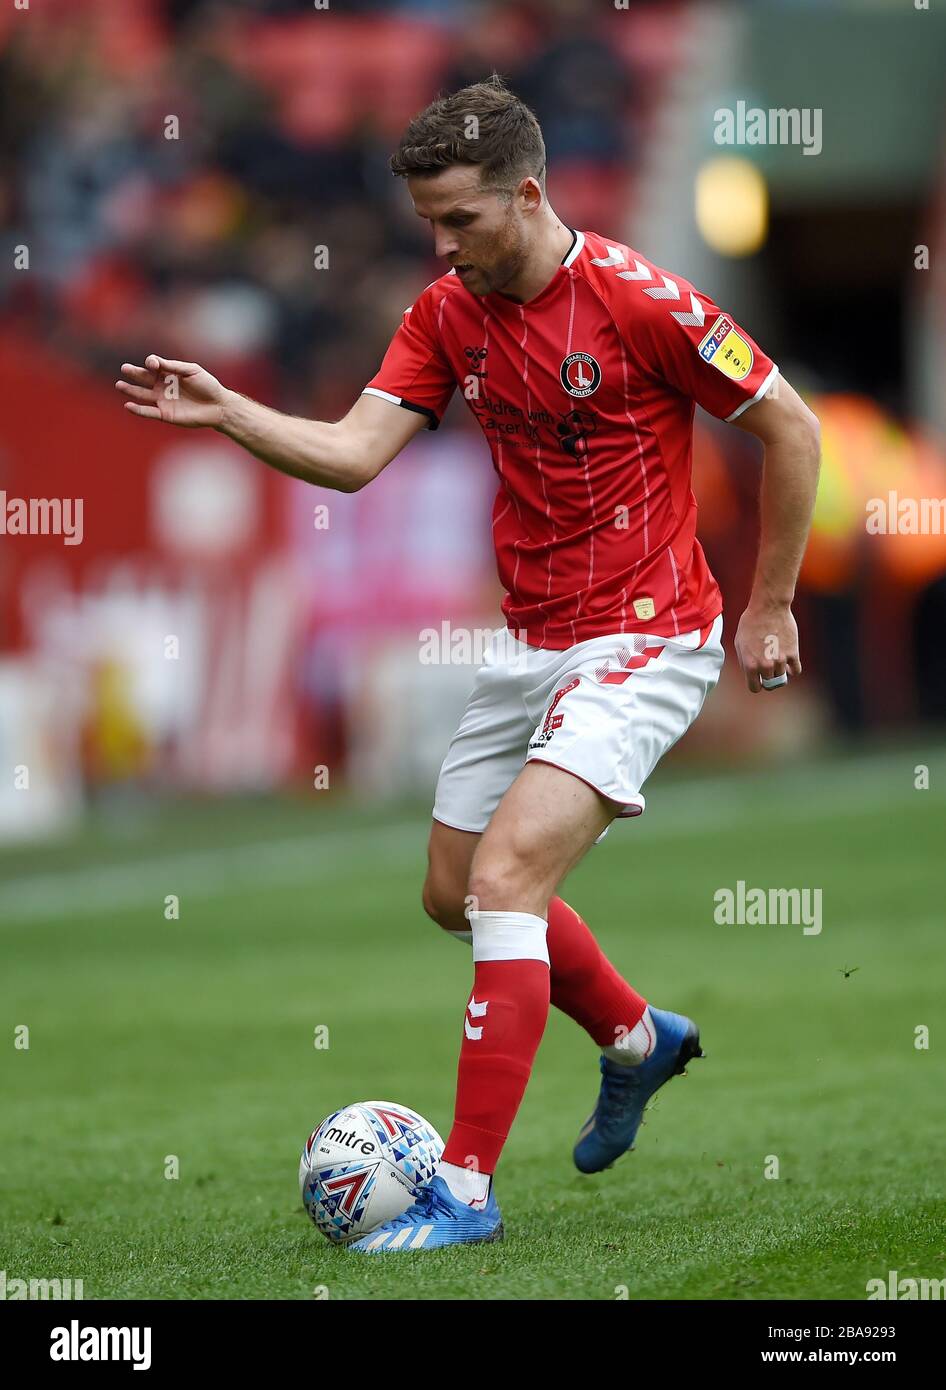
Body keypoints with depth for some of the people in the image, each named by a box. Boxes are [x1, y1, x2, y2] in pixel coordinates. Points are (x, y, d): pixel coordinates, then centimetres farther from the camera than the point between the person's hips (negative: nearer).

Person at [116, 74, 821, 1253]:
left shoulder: (638, 301, -18)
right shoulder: (447, 314, 1)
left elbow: (790, 429, -9)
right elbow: (353, 453, -6)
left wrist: (770, 606, -5)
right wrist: (225, 413, -22)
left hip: (644, 641, -8)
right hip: (530, 643, 8)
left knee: (504, 877, -20)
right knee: (455, 892, 17)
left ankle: (468, 1187, -16)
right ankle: (636, 1038, 43)